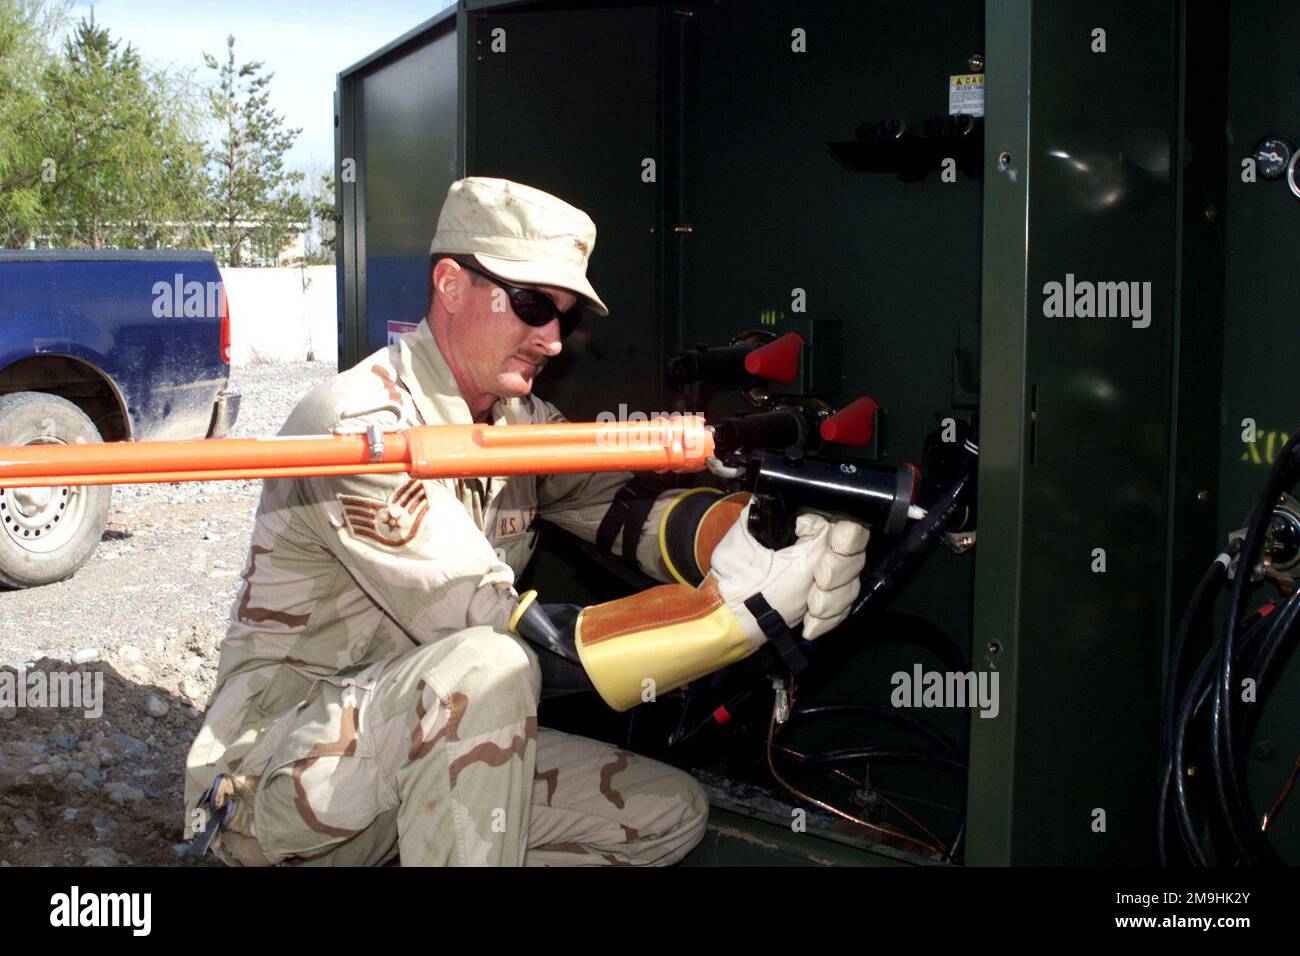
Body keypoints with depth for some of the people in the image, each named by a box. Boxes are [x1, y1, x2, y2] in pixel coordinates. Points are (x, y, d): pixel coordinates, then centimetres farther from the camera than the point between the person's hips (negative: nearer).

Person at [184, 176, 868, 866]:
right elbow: (506, 633, -29)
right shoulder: (359, 426, -22)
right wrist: (750, 603, -34)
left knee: (669, 813, 1)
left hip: (424, 767, 8)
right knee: (484, 669, -34)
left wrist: (756, 544, -31)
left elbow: (629, 508, -8)